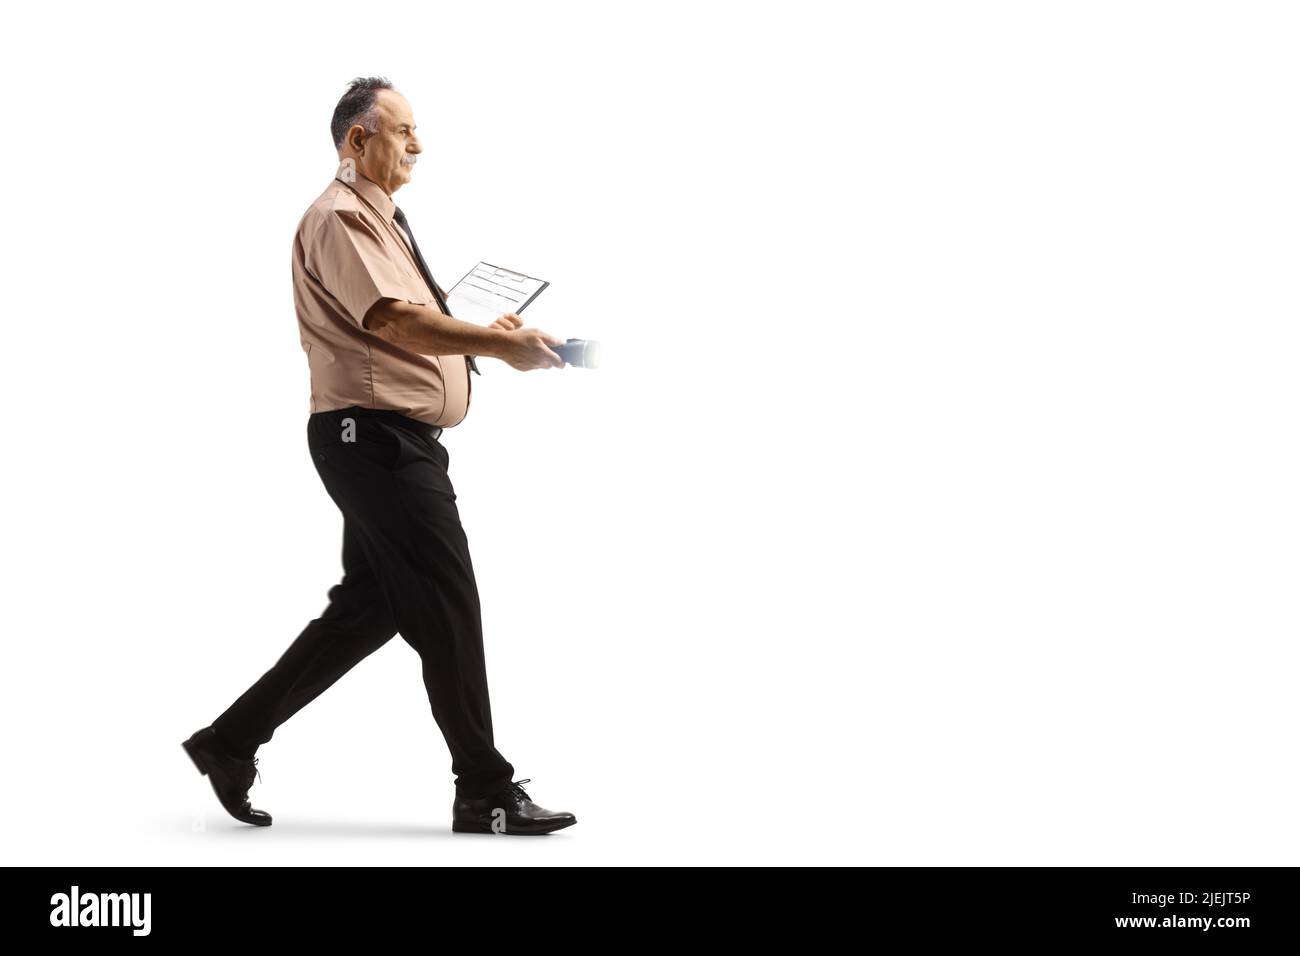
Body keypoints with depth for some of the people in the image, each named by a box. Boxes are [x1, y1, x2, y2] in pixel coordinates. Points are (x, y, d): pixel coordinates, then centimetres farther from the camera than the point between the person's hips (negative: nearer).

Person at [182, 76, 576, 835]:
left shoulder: (381, 220, 21)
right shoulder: (341, 217, -12)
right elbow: (393, 319, -26)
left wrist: (484, 332, 13)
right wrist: (500, 344, -30)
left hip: (394, 439, 11)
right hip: (376, 437, -11)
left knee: (370, 605, 13)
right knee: (448, 607, -6)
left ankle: (233, 739, 21)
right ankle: (487, 793, 4)